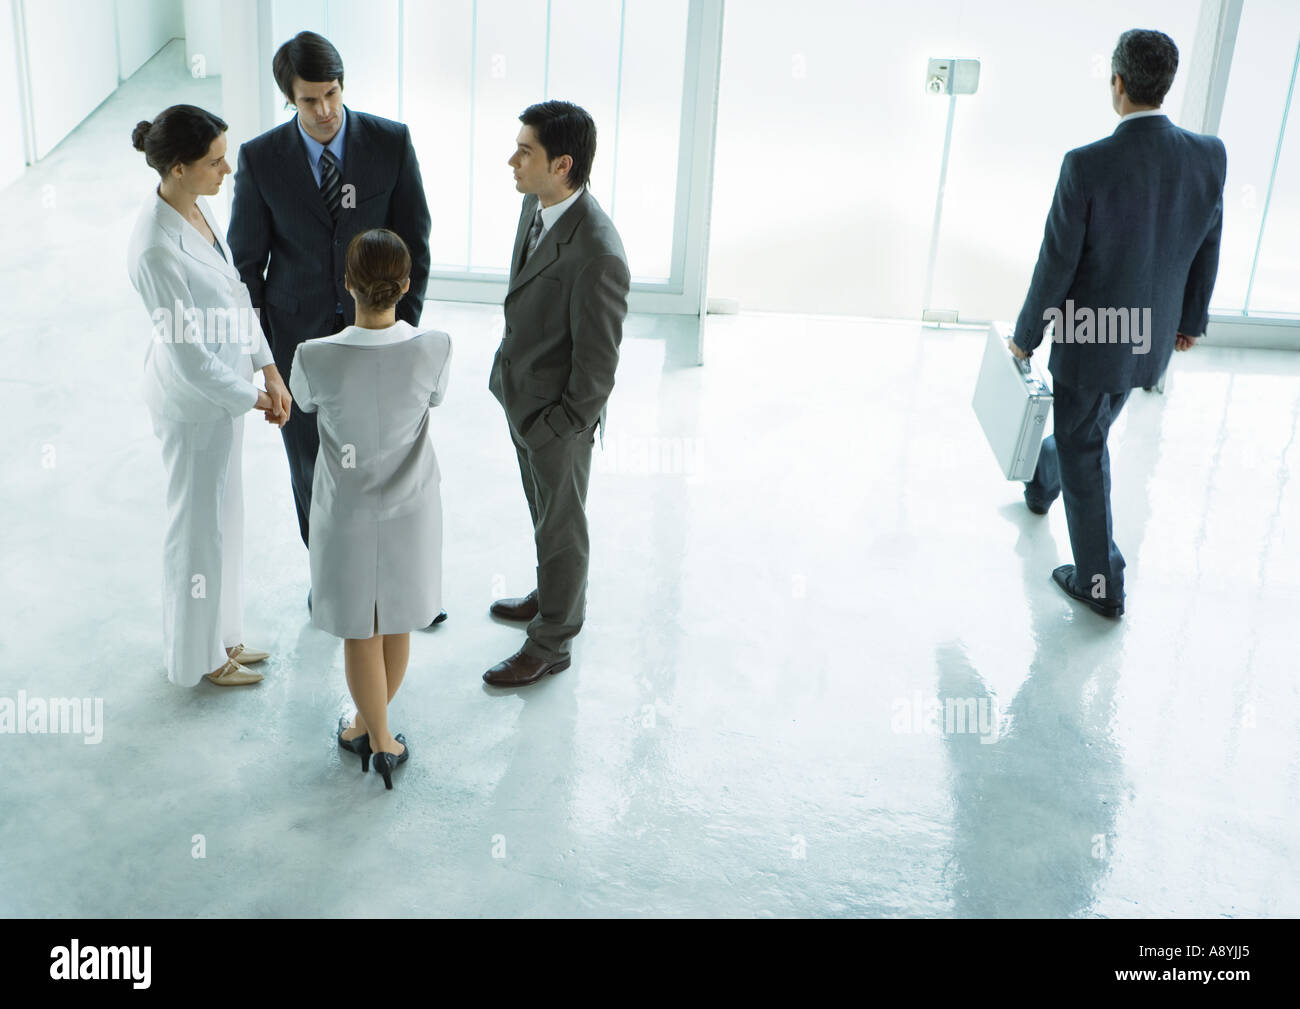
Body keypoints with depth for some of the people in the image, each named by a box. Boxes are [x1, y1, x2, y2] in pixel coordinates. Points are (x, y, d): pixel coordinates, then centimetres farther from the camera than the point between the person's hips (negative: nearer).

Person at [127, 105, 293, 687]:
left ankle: (218, 634, 41)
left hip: (223, 378, 9)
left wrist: (269, 370, 3)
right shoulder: (157, 250, -30)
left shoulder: (195, 206, -3)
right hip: (194, 398, -9)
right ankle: (198, 655, 31)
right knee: (198, 521, 9)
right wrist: (250, 398, -13)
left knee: (221, 512, 22)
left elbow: (234, 290, 5)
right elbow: (188, 353, -26)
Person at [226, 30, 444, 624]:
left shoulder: (391, 142, -10)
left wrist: (405, 326, -5)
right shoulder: (261, 158, -10)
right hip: (299, 334, 0)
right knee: (312, 464, 13)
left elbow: (413, 240, -4)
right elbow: (247, 257, -2)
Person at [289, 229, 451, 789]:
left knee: (361, 632, 17)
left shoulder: (315, 357, -25)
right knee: (396, 625, 22)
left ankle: (380, 740, 33)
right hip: (410, 510, 2)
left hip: (348, 513, -2)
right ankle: (370, 722, 41)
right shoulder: (434, 348, -23)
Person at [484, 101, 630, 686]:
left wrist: (552, 428, -16)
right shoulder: (536, 203, -5)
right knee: (544, 511, 27)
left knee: (560, 524, 12)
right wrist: (508, 370, 16)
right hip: (521, 395, 8)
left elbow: (597, 366, -25)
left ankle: (550, 643, 31)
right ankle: (557, 595, 51)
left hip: (559, 416, -8)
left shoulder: (597, 255, -33)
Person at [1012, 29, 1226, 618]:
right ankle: (1041, 483, 61)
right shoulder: (1209, 156, -12)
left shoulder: (1087, 166, -27)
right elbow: (1206, 251, 1)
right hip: (1152, 339, 6)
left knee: (1083, 449, 11)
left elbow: (1056, 265, -19)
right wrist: (1191, 319, 18)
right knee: (1088, 426, 31)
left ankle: (1100, 584, 20)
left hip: (1090, 339, -6)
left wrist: (1025, 336, -3)